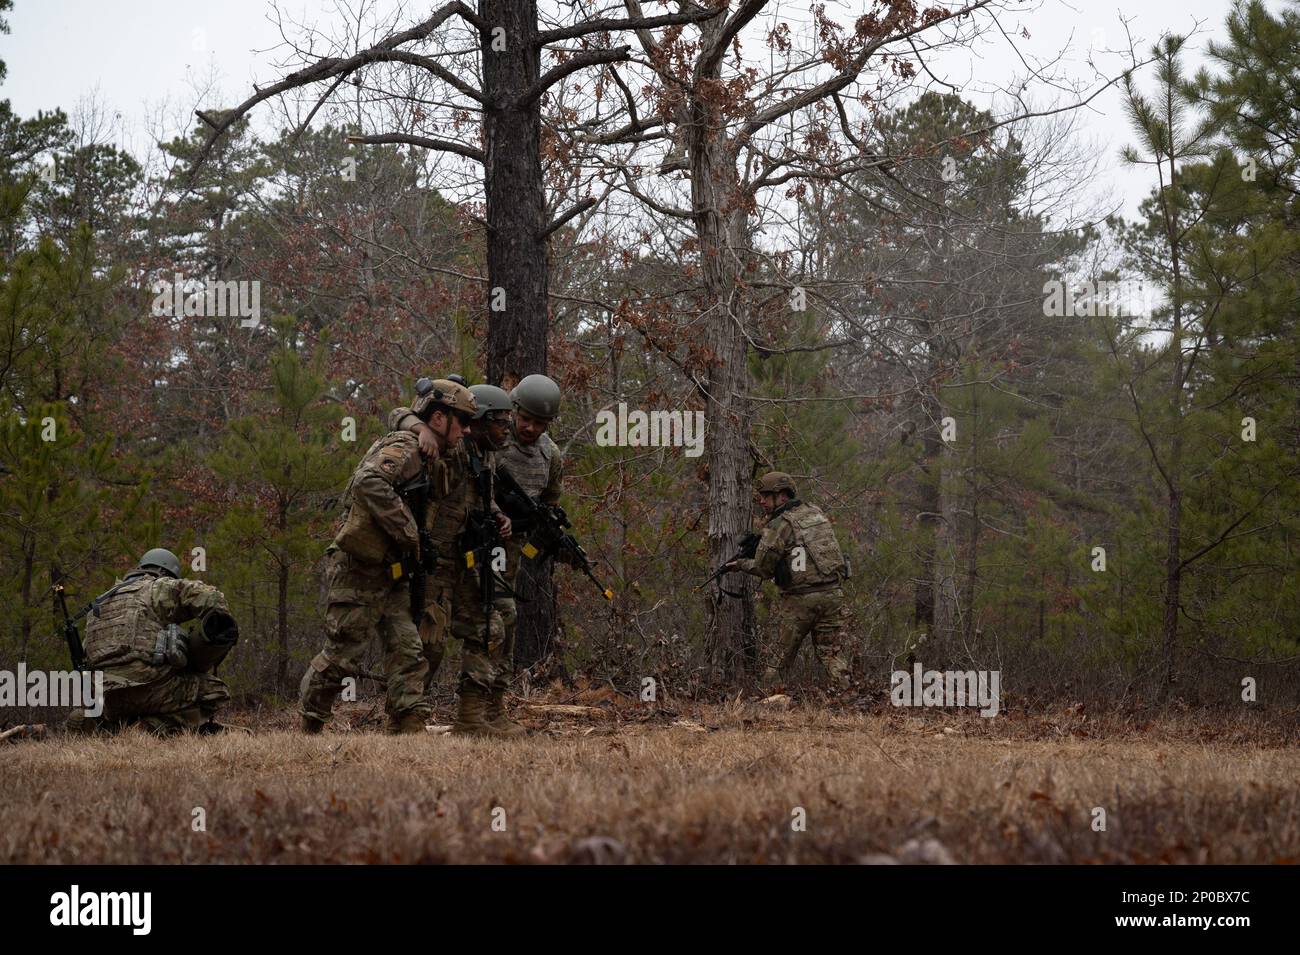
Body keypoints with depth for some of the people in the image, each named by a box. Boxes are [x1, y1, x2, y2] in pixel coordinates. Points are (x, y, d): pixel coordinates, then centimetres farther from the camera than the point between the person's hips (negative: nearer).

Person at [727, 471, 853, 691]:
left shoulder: (778, 527, -9)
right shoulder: (816, 513, 10)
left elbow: (764, 568, -5)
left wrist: (741, 564, 15)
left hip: (799, 600, -5)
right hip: (832, 595, 5)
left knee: (782, 657, 10)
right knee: (834, 656, 4)